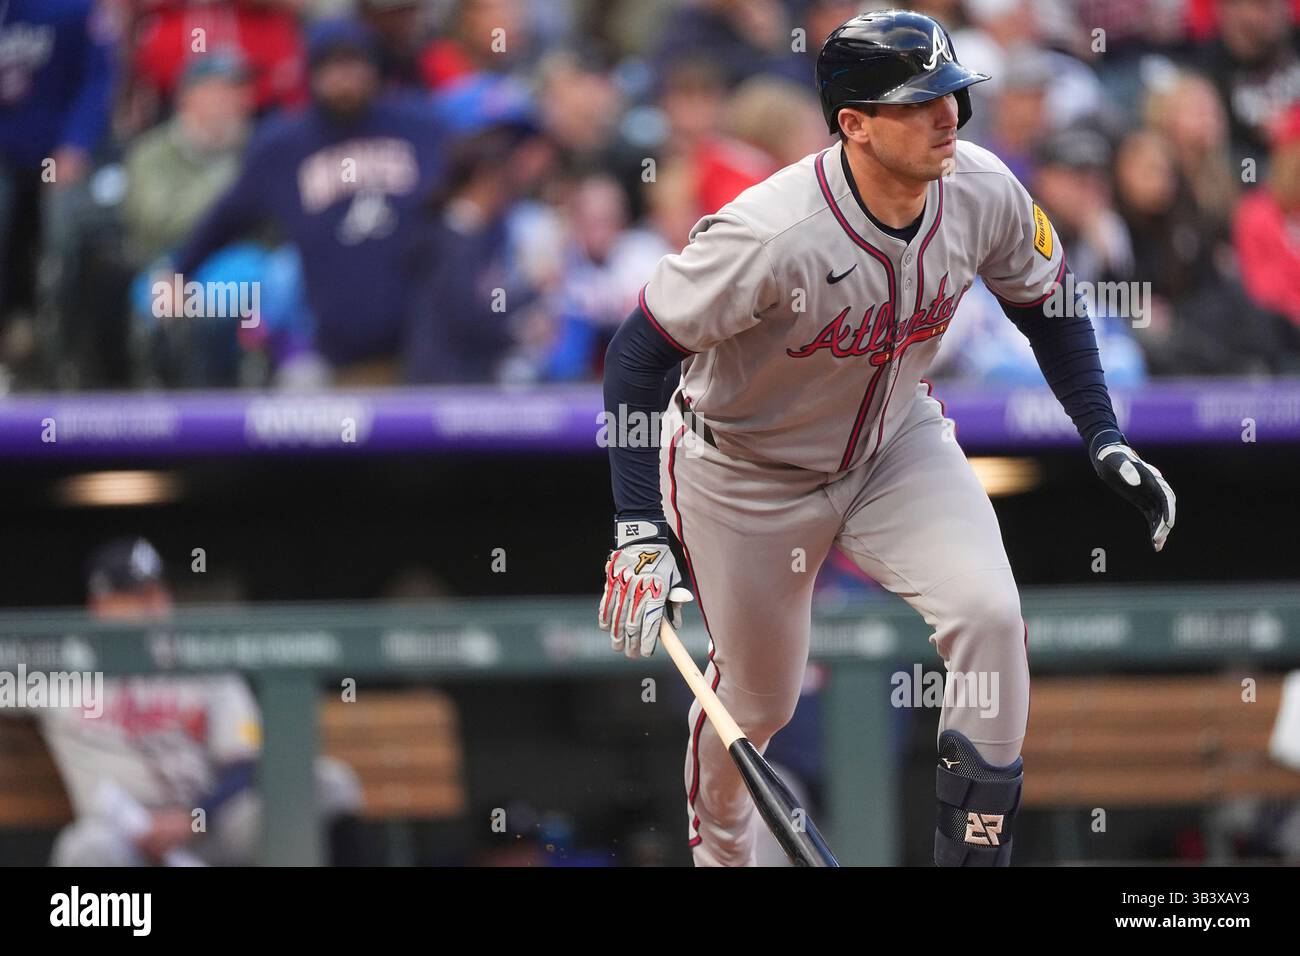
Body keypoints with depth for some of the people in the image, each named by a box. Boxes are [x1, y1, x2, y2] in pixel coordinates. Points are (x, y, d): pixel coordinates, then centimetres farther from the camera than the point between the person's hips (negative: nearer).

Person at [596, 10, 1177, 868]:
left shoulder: (984, 194, -19)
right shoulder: (770, 235, -35)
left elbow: (1045, 302, 2)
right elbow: (642, 351, -27)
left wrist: (1105, 440, -4)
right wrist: (638, 531, -32)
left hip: (896, 444, 4)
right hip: (747, 475, -3)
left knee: (989, 615, -21)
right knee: (757, 698, 11)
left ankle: (976, 851, -7)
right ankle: (719, 850, 45)